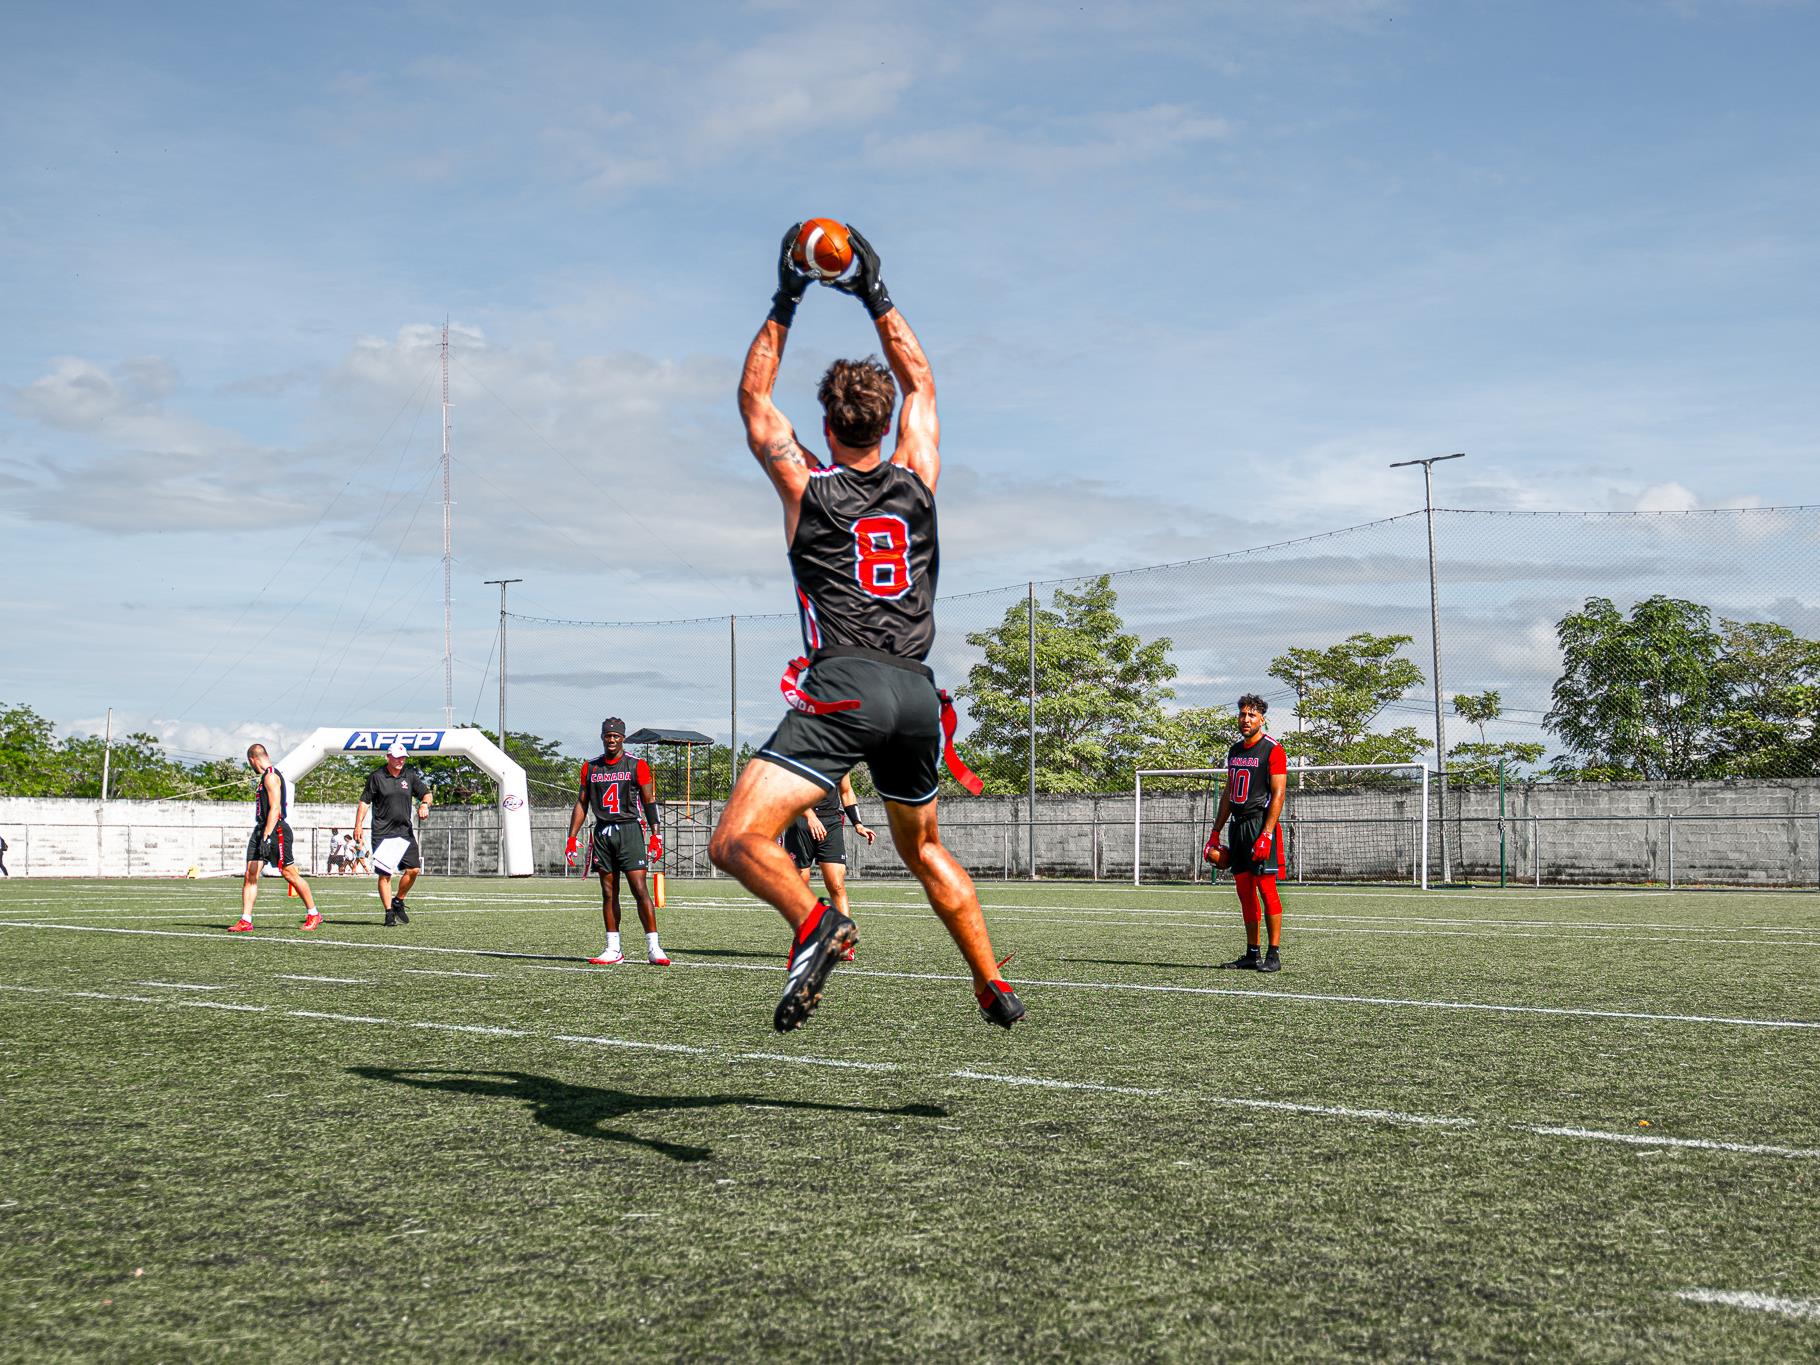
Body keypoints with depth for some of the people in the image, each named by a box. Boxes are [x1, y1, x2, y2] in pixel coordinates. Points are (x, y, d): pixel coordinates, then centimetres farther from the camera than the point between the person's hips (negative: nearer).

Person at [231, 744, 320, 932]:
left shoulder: (271, 776, -12)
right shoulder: (265, 777, 19)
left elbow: (275, 809, -20)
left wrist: (266, 837, -25)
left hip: (276, 830, -9)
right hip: (261, 830, 9)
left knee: (290, 874, -1)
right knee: (250, 875, -1)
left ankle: (314, 915, 10)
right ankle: (245, 922, -3)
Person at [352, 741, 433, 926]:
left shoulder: (410, 776, 10)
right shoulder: (376, 777, 0)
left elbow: (427, 794, 13)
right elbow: (365, 801, 2)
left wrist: (424, 804, -10)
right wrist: (358, 825, -5)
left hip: (405, 832, 4)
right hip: (383, 833, -4)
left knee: (414, 869, -3)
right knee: (385, 874, -5)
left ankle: (398, 902, 18)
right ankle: (389, 913, 2)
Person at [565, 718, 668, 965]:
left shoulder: (636, 766, 1)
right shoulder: (590, 767, 12)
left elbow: (649, 802, 0)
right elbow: (581, 803, 15)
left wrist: (656, 835, -8)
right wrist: (572, 838, 9)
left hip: (629, 831, -4)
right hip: (602, 833, 4)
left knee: (640, 890, -11)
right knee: (608, 893, 5)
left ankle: (653, 948, -9)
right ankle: (613, 950, 10)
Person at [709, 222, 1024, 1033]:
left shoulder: (806, 486, 5)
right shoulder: (917, 479, 11)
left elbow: (753, 397, 20)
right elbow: (921, 382, 28)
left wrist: (784, 307, 24)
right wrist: (877, 298, 30)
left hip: (844, 687, -5)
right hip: (917, 691, 5)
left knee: (736, 842, -14)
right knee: (923, 847, 27)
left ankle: (814, 922, -41)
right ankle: (992, 985, 25)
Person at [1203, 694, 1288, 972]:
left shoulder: (1272, 750, -7)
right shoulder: (1234, 751, 17)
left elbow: (1278, 794, -13)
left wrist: (1266, 834, -21)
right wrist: (1215, 833, 19)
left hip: (1260, 824, -8)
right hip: (1237, 825, 8)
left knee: (1266, 888, -9)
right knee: (1244, 890, 7)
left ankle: (1274, 954, -6)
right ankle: (1252, 954, 11)